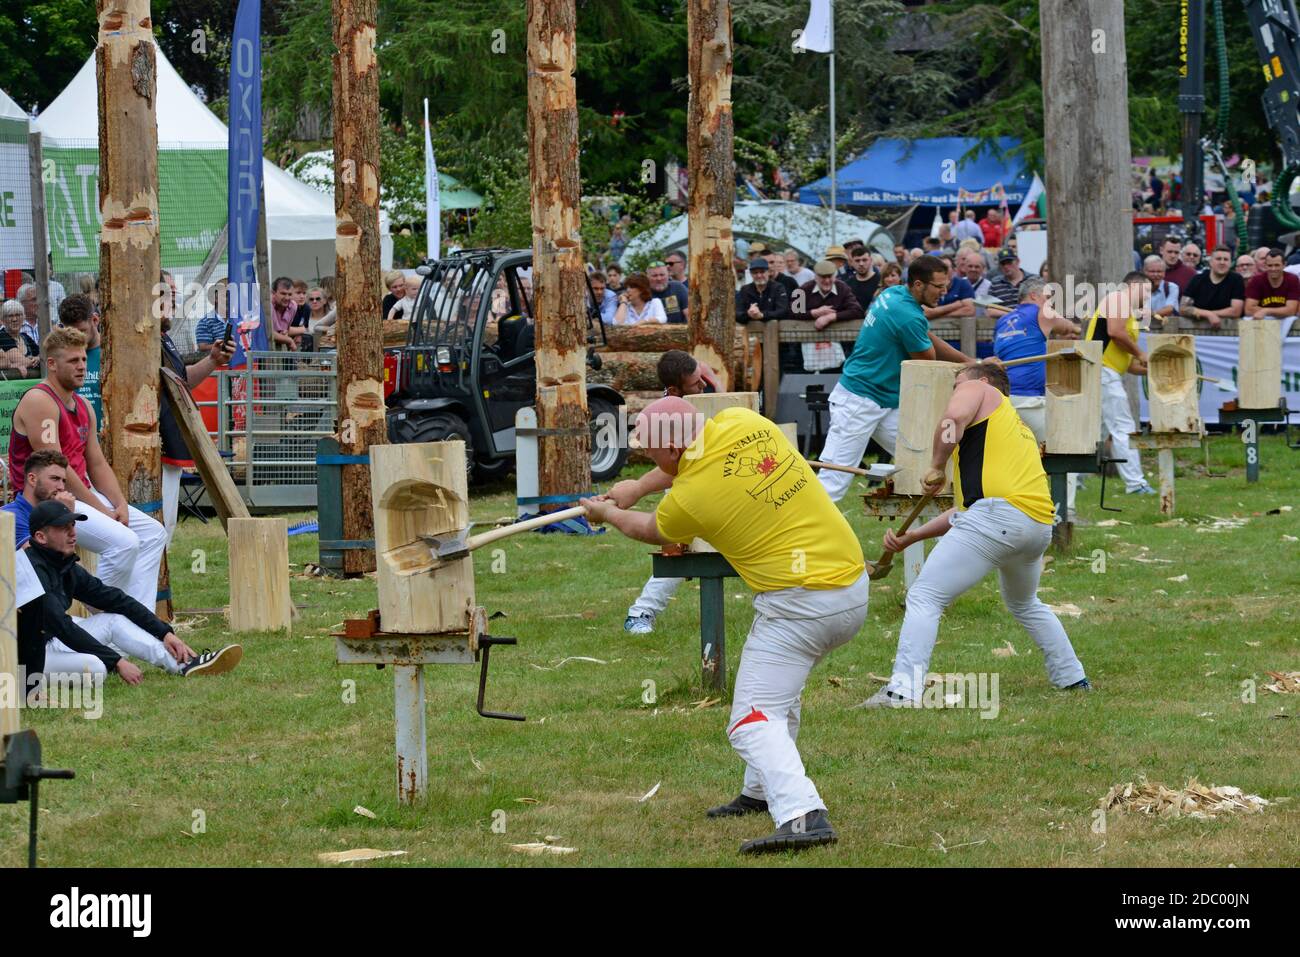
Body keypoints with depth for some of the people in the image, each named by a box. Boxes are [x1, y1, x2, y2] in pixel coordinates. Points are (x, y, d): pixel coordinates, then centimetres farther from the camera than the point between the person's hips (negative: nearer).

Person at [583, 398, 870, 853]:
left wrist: (607, 513, 31)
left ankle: (802, 814, -29)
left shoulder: (687, 498, -14)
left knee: (754, 721, -9)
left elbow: (648, 531, 11)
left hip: (798, 602, -8)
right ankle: (762, 792, 39)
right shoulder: (744, 422, 1)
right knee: (781, 688, 28)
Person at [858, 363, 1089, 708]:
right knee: (1024, 605, 34)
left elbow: (954, 418, -13)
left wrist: (936, 467, -3)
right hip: (1040, 523, 8)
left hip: (1000, 510, -8)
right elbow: (966, 507, 32)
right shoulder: (1019, 428, 36)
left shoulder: (977, 389, 15)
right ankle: (1072, 678, 34)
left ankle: (903, 690, -20)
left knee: (924, 597, -7)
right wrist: (913, 536, 28)